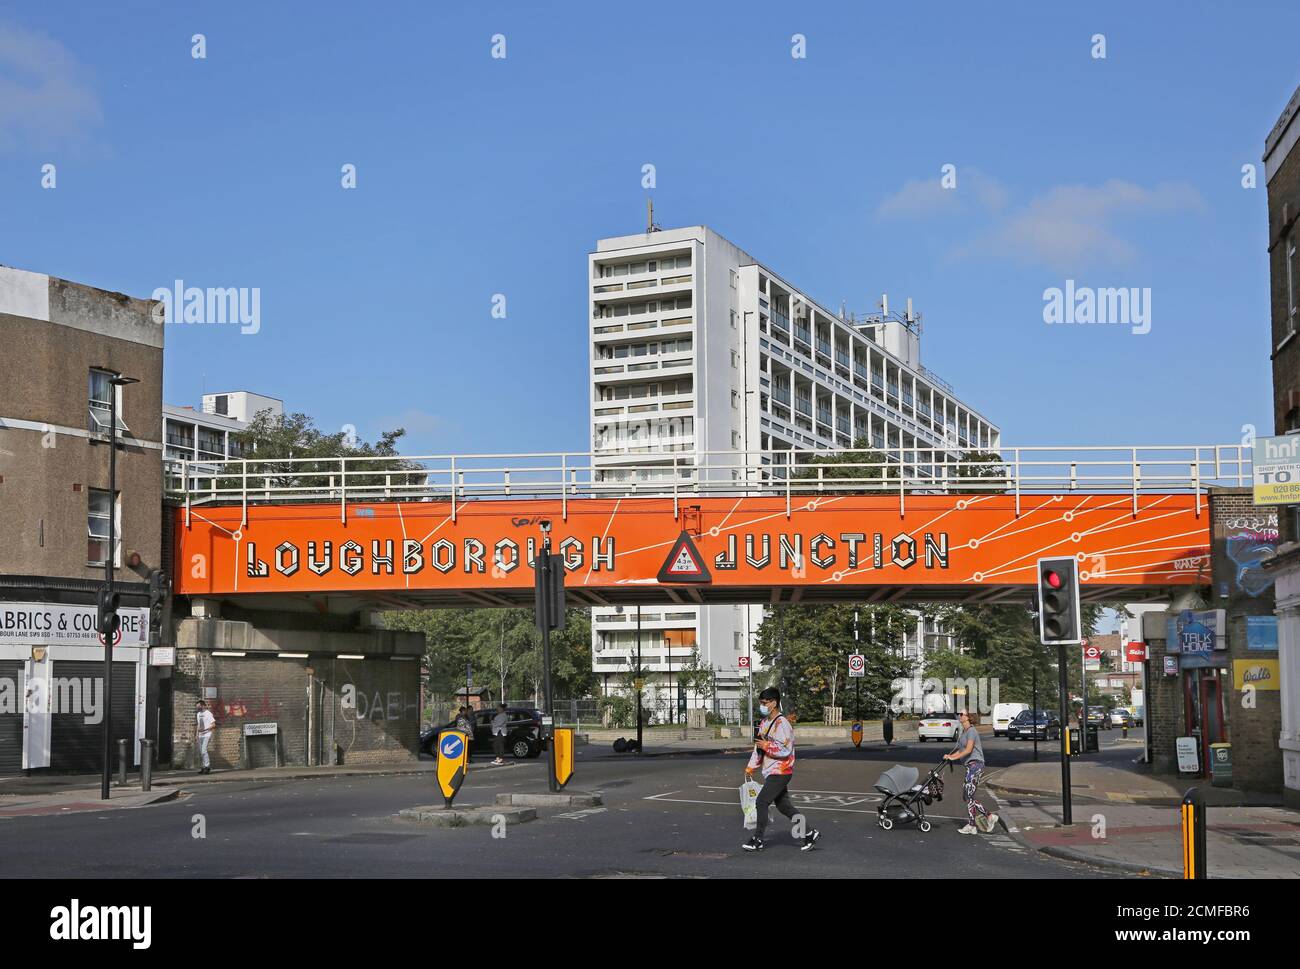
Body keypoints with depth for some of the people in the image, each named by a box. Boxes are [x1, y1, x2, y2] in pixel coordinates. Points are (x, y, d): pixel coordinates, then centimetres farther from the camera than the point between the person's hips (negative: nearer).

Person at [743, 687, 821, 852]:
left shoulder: (781, 724, -16)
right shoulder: (764, 722, 12)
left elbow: (785, 750, -21)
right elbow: (758, 747, 20)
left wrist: (766, 745, -17)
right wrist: (751, 767, 18)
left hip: (780, 772, -9)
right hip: (771, 772, 9)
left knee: (761, 802, -9)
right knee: (783, 805, 12)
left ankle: (758, 840, 0)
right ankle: (809, 833, 19)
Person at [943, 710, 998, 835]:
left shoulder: (971, 731, -10)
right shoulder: (963, 732, 18)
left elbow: (968, 750, -18)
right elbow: (960, 750, 17)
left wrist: (954, 757, -19)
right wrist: (949, 755, 2)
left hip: (975, 764, -10)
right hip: (970, 765, 10)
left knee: (969, 796, -7)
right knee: (966, 797, 9)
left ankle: (971, 826, -2)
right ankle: (989, 816, 14)